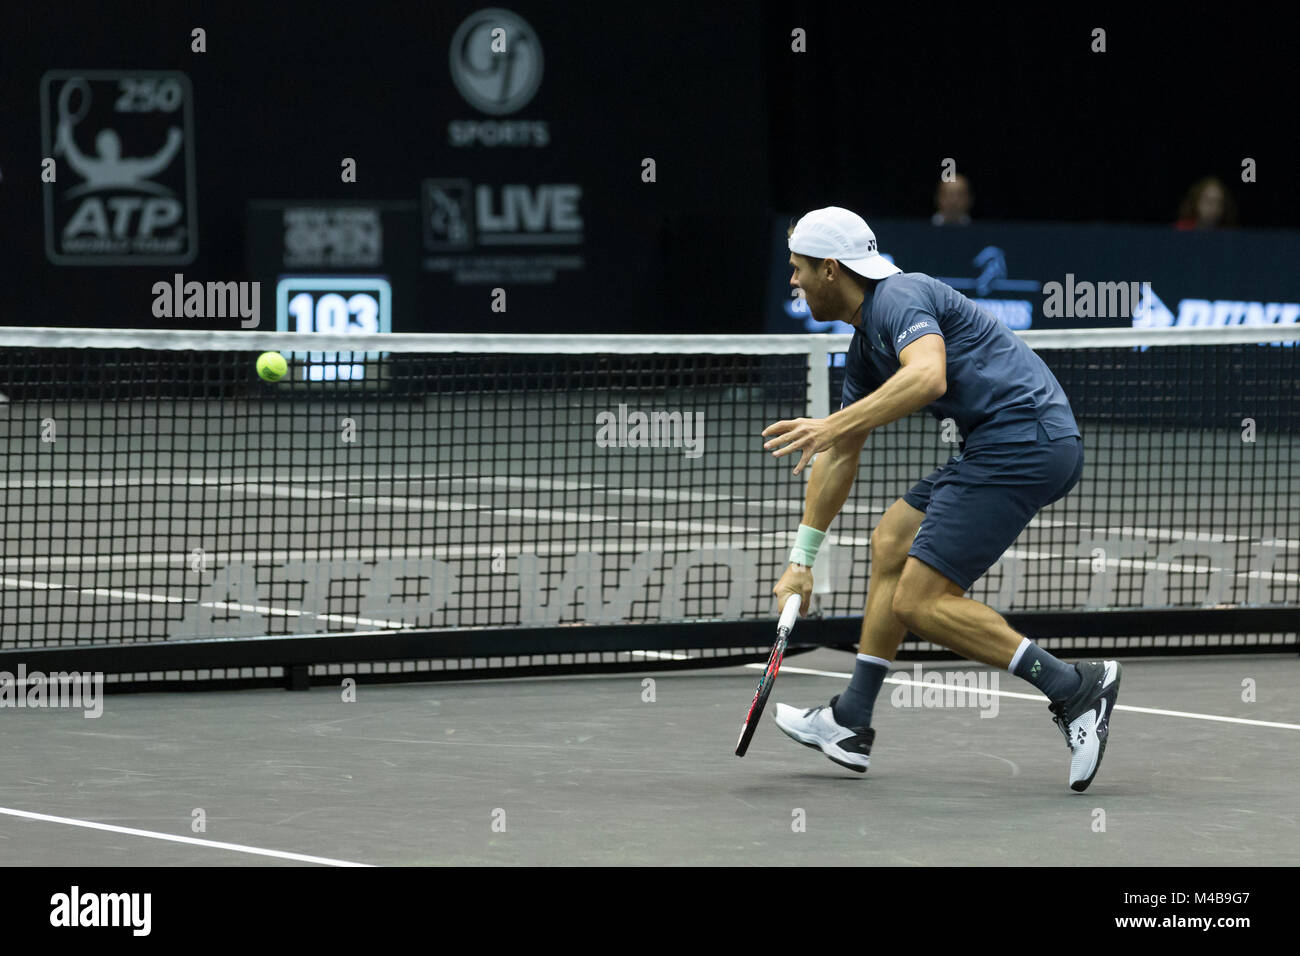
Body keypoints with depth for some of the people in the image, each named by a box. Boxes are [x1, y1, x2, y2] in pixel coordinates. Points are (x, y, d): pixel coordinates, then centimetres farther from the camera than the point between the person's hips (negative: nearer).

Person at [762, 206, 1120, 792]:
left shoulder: (900, 298, -9)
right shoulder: (865, 347, 22)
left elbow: (929, 375, -31)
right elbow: (839, 458, 29)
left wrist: (834, 426, -35)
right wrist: (802, 559, 30)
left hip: (1026, 434, -11)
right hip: (1001, 445, 11)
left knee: (921, 600, -11)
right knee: (892, 542, 21)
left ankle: (1075, 687, -14)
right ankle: (850, 723, 26)